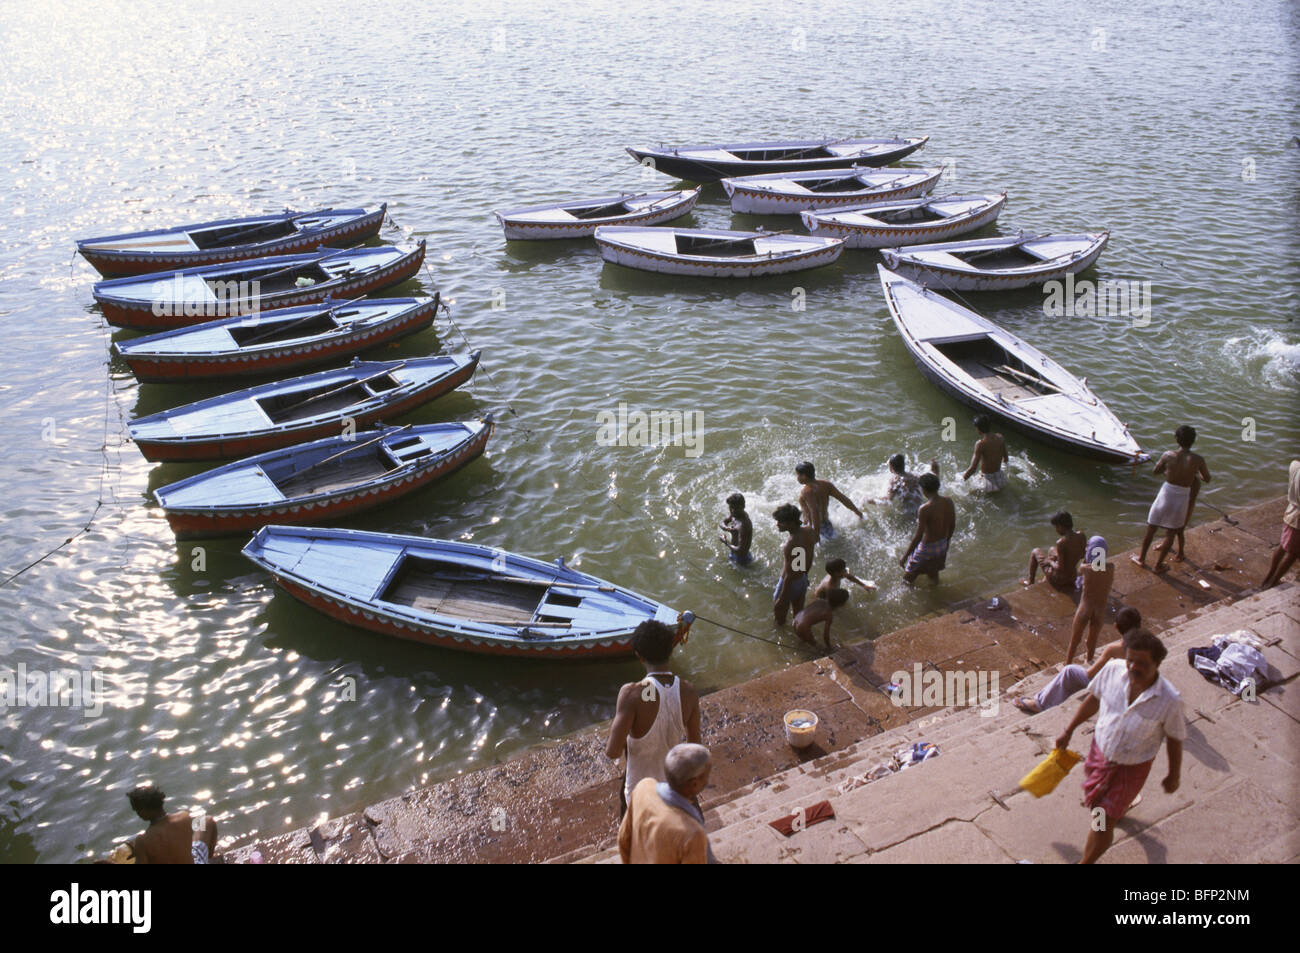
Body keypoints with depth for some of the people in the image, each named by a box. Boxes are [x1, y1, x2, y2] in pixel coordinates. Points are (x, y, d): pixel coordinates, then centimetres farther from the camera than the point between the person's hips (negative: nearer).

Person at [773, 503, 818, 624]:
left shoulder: (791, 545, -36)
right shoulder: (810, 531, -13)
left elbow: (789, 575, -27)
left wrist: (781, 599, -16)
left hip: (790, 583, -7)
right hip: (803, 580, 7)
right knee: (799, 613, 27)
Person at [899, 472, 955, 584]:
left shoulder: (925, 509, -31)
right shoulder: (948, 502, -11)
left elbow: (918, 536, -28)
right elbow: (952, 525, 3)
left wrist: (905, 556, -20)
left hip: (927, 547, -7)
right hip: (942, 544, 7)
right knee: (933, 568, 33)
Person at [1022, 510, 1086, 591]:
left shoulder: (1061, 543, -31)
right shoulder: (1082, 536, -11)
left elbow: (1059, 568, -28)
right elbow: (1082, 555, 7)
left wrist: (1049, 562, -8)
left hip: (1058, 579, -7)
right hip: (1073, 577, 7)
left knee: (1035, 552, 16)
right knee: (1051, 550, 32)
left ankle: (1030, 581, 35)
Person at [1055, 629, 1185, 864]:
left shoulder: (1169, 700, -29)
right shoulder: (1113, 670, -21)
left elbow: (1174, 739, -11)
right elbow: (1094, 699, -1)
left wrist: (1173, 776, 3)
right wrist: (1069, 731, 8)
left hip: (1133, 767, -4)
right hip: (1100, 750, 4)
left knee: (1104, 820, 2)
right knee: (1093, 799, 27)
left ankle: (1086, 862, 28)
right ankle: (1122, 806, 63)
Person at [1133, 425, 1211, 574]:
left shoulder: (1168, 455, -12)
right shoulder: (1197, 460, -13)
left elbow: (1155, 471, 4)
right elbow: (1207, 479, 3)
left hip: (1166, 493, 0)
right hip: (1182, 498, 0)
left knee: (1151, 528, 18)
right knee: (1171, 534, 15)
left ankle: (1142, 559, 32)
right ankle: (1157, 565, 24)